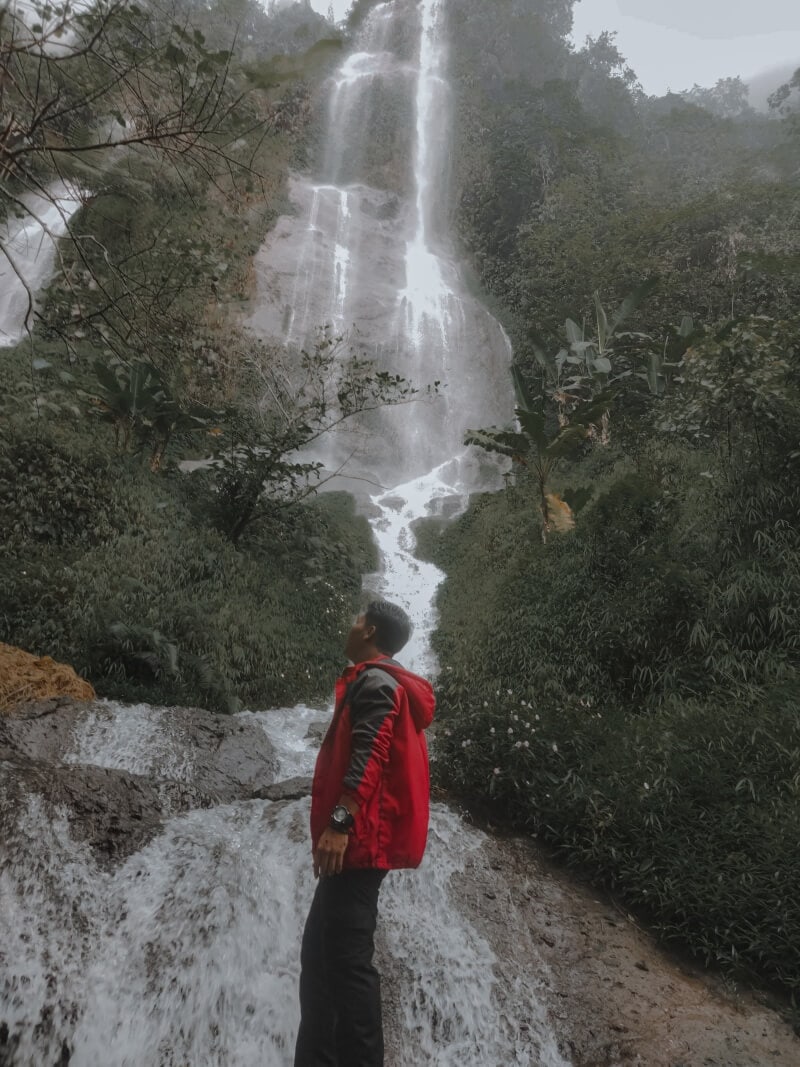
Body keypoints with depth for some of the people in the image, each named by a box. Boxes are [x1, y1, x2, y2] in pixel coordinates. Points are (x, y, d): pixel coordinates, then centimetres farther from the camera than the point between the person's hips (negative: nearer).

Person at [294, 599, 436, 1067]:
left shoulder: (375, 681, -9)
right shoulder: (382, 683, 21)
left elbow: (368, 756, -22)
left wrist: (339, 823, -28)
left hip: (358, 840, -10)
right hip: (358, 840, 10)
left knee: (346, 958, -9)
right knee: (321, 954, 13)